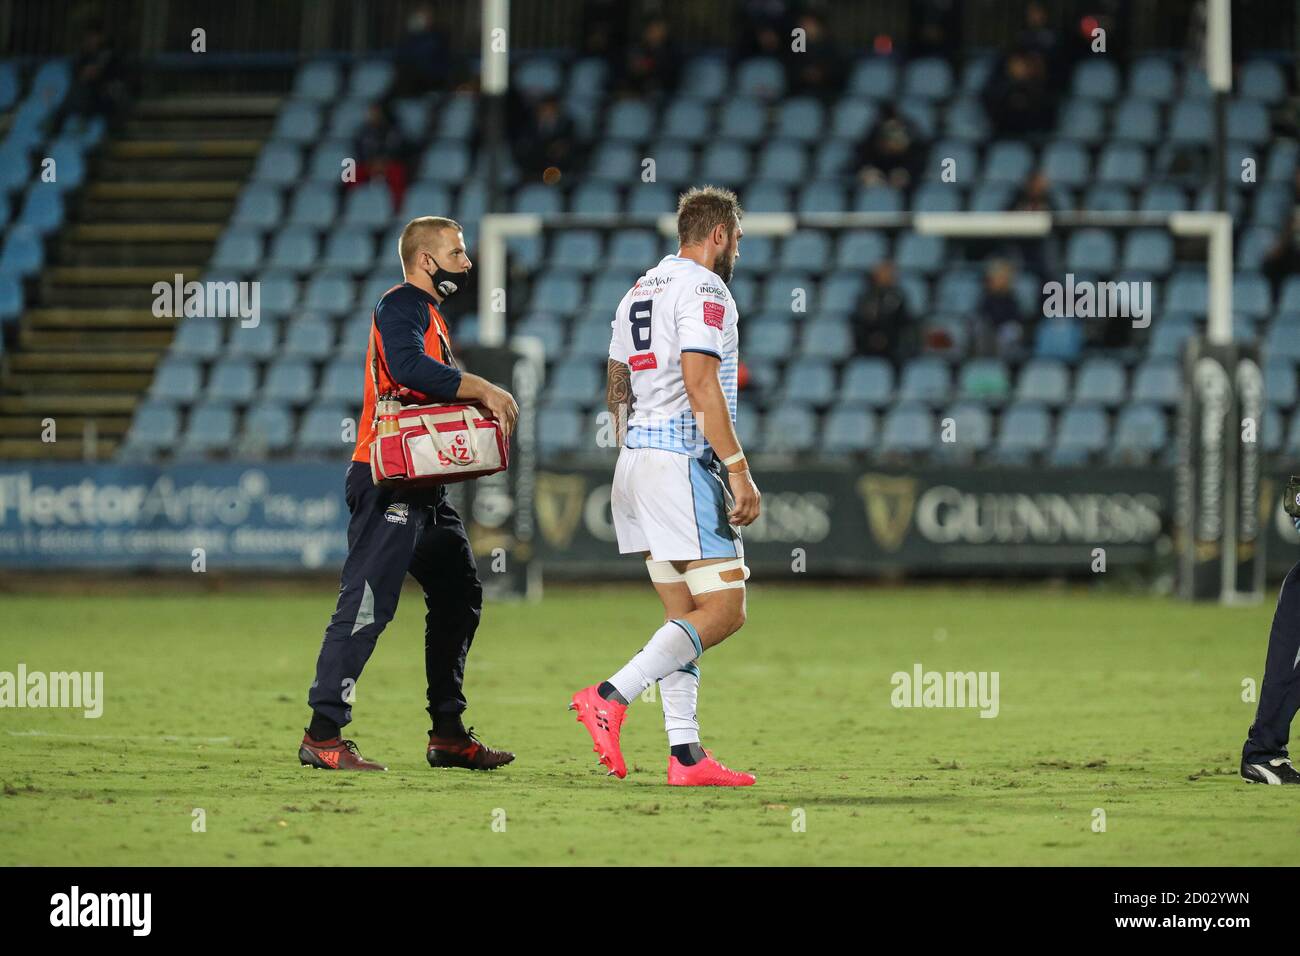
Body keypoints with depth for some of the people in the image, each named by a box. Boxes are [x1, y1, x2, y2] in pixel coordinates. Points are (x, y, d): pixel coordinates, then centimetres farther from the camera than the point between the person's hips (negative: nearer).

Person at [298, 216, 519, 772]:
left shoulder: (427, 312, 24)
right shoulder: (402, 305, -8)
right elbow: (408, 367, -27)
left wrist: (482, 405, 2)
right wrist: (482, 390, -22)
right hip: (388, 482, -11)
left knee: (459, 596, 13)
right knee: (366, 605, -12)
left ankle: (448, 733, 18)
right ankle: (323, 735, -11)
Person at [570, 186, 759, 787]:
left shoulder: (639, 292, 19)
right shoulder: (704, 290, -9)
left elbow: (616, 392, 23)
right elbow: (700, 384, -19)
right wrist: (740, 473, -19)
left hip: (635, 462, 9)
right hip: (685, 462, -9)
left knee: (684, 614, 8)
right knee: (724, 609, -8)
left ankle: (686, 755, 2)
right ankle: (610, 697, -18)